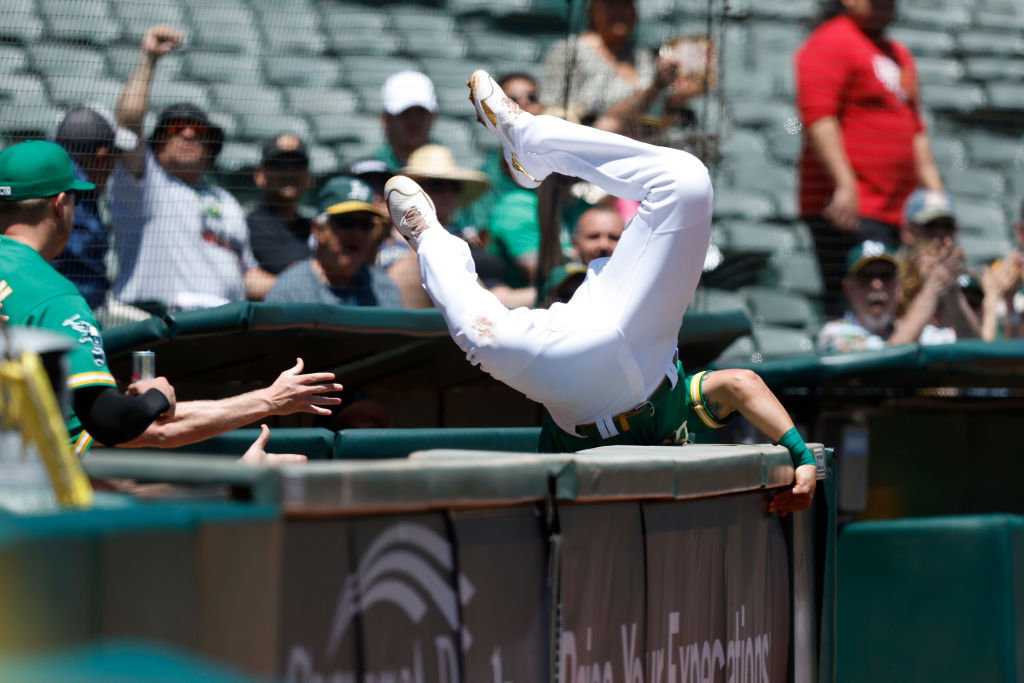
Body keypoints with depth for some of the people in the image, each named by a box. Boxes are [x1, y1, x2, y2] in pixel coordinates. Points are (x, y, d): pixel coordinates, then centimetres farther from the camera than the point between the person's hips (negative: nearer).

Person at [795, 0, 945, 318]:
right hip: (849, 209, -9)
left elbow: (915, 130, 29)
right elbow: (817, 115, -16)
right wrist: (845, 185, -24)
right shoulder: (830, 42, -5)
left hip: (895, 214, 9)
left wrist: (935, 193, 21)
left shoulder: (898, 54, 24)